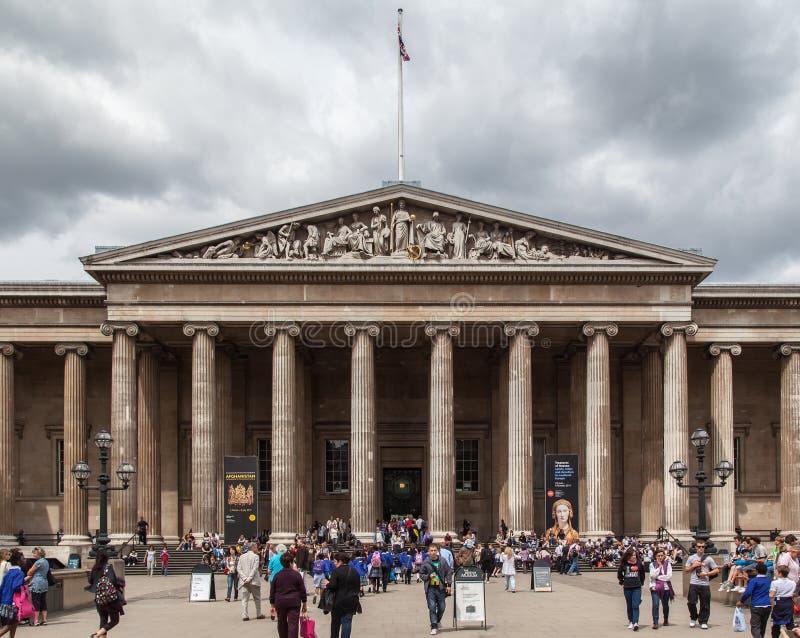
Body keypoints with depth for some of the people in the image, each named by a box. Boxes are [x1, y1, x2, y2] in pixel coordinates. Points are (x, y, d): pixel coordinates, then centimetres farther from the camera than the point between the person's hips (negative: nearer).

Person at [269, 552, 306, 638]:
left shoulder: (277, 576, 1)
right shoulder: (296, 575, -5)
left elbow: (272, 592, 5)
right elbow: (302, 590, 0)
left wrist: (273, 605, 14)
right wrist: (304, 604, 11)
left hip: (280, 603, 3)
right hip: (294, 603, -3)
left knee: (282, 624, 18)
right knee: (293, 624, -6)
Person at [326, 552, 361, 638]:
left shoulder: (336, 571, -12)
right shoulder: (354, 572, 7)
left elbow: (332, 586, -19)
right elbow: (358, 586, 12)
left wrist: (327, 583, 0)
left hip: (339, 601, -4)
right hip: (352, 601, 4)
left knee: (335, 622, 13)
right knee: (347, 622, 5)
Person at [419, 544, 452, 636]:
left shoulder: (442, 561, 1)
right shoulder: (426, 563, -2)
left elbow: (449, 572, 8)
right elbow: (421, 574, 6)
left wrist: (448, 584, 3)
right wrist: (428, 576, -13)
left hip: (441, 587, 2)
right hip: (430, 588, -2)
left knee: (441, 607, 8)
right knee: (432, 607, -8)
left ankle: (438, 621, 36)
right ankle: (434, 627, -4)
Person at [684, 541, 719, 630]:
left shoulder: (708, 559, 6)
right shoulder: (691, 558, 10)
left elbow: (716, 570, 5)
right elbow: (686, 570, 12)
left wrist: (706, 573, -7)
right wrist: (694, 566, -4)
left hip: (705, 584, -1)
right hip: (693, 584, 1)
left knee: (705, 604, 0)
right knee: (691, 602, -3)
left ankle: (703, 622, 11)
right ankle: (693, 618, 19)